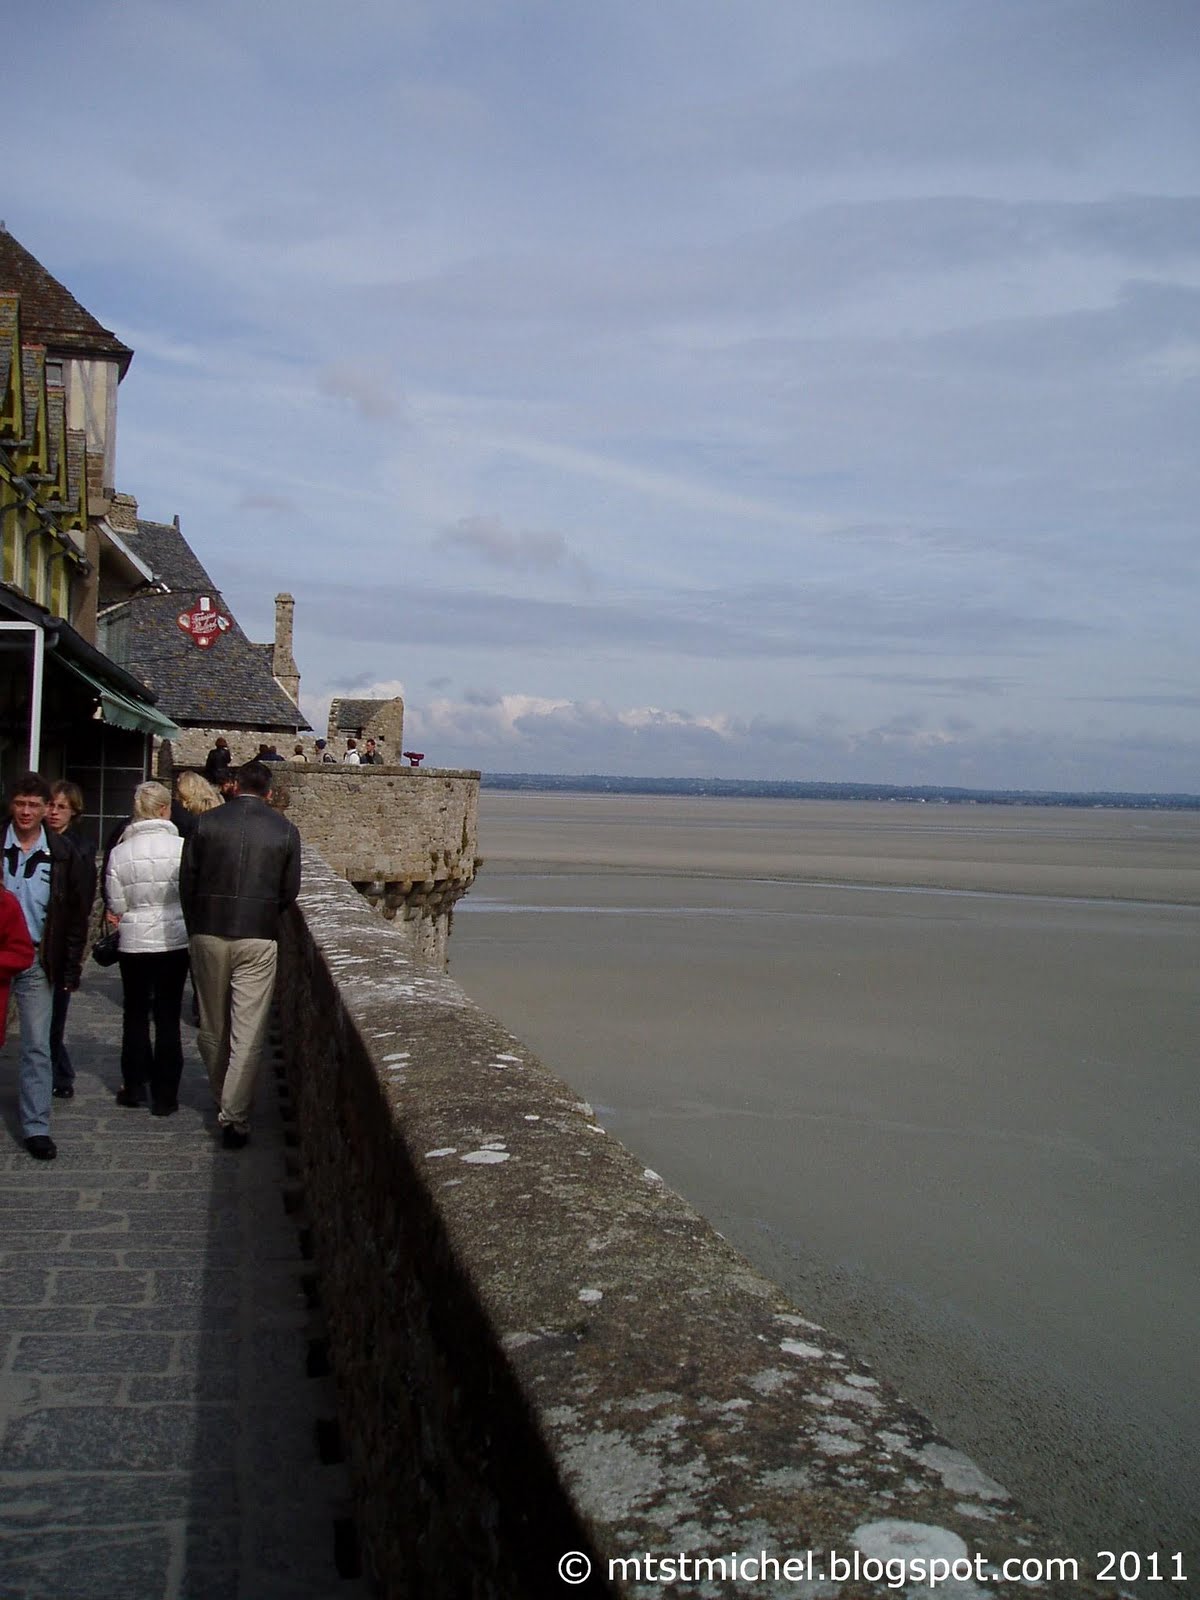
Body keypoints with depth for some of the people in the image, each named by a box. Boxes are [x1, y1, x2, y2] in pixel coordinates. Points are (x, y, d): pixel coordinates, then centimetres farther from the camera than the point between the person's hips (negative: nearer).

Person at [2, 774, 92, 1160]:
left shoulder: (62, 854, 2)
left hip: (37, 961, 0)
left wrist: (71, 969, 1)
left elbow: (77, 916, 5)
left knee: (37, 1047, 2)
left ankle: (35, 1127, 6)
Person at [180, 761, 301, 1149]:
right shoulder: (285, 831, -2)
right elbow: (289, 892, 3)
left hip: (209, 935, 2)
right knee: (248, 1033, 0)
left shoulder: (207, 823, -1)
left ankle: (223, 1100, 32)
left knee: (212, 1028, 17)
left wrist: (196, 927, 15)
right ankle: (234, 1117, -3)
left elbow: (187, 881, 1)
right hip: (259, 940, -1)